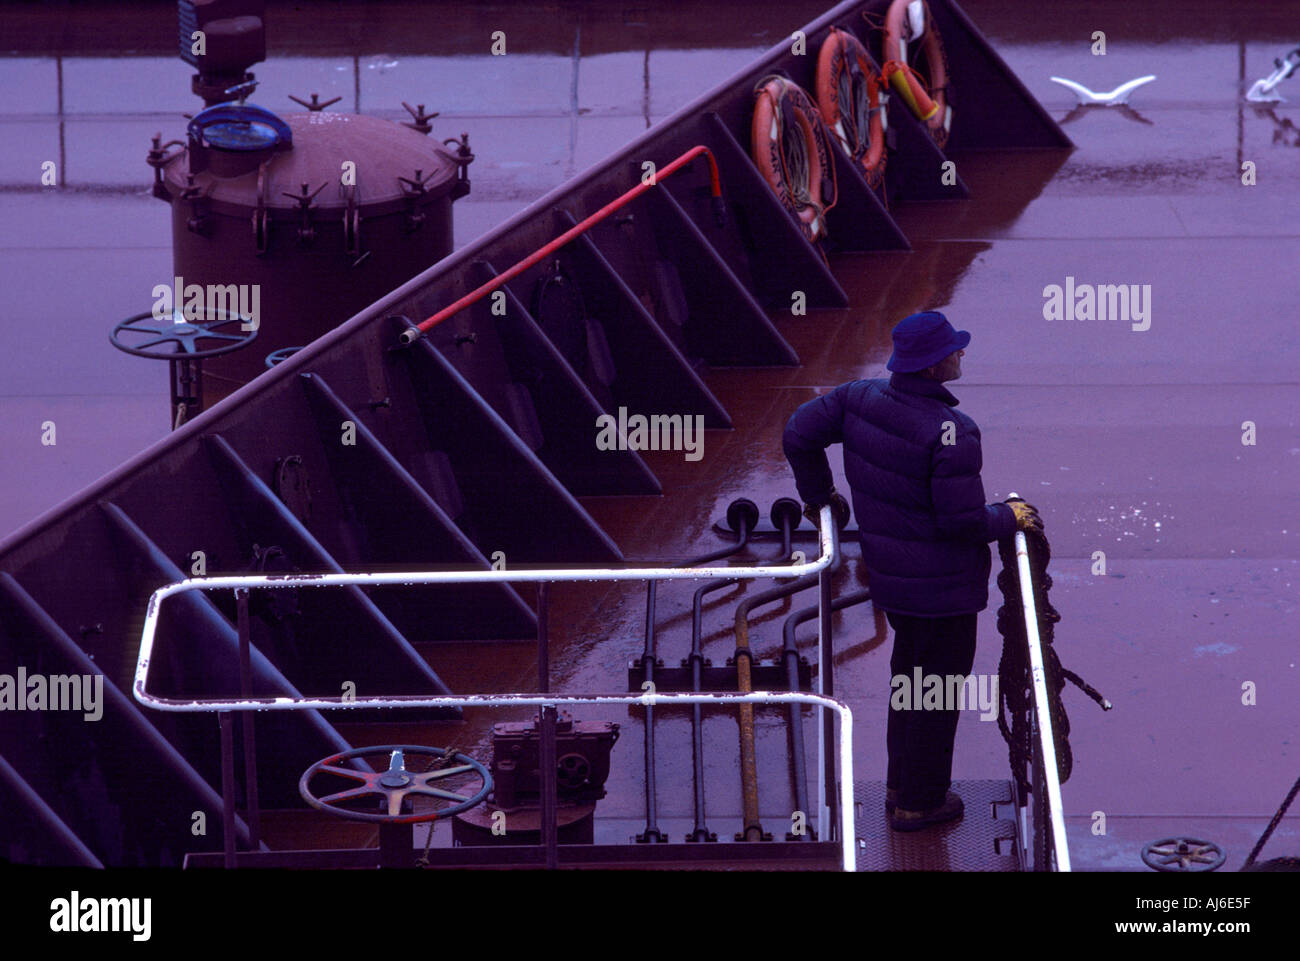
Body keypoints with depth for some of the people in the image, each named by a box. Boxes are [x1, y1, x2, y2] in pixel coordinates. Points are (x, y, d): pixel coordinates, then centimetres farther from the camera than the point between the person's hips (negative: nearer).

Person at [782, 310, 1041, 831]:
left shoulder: (862, 398, -6)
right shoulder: (951, 432, -27)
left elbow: (799, 433, 0)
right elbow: (962, 521, -24)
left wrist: (819, 495, 16)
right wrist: (1011, 517, -4)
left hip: (888, 573, 8)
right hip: (943, 583, -8)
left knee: (909, 673, 26)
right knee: (938, 687, 9)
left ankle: (901, 784, 39)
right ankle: (919, 802, 21)